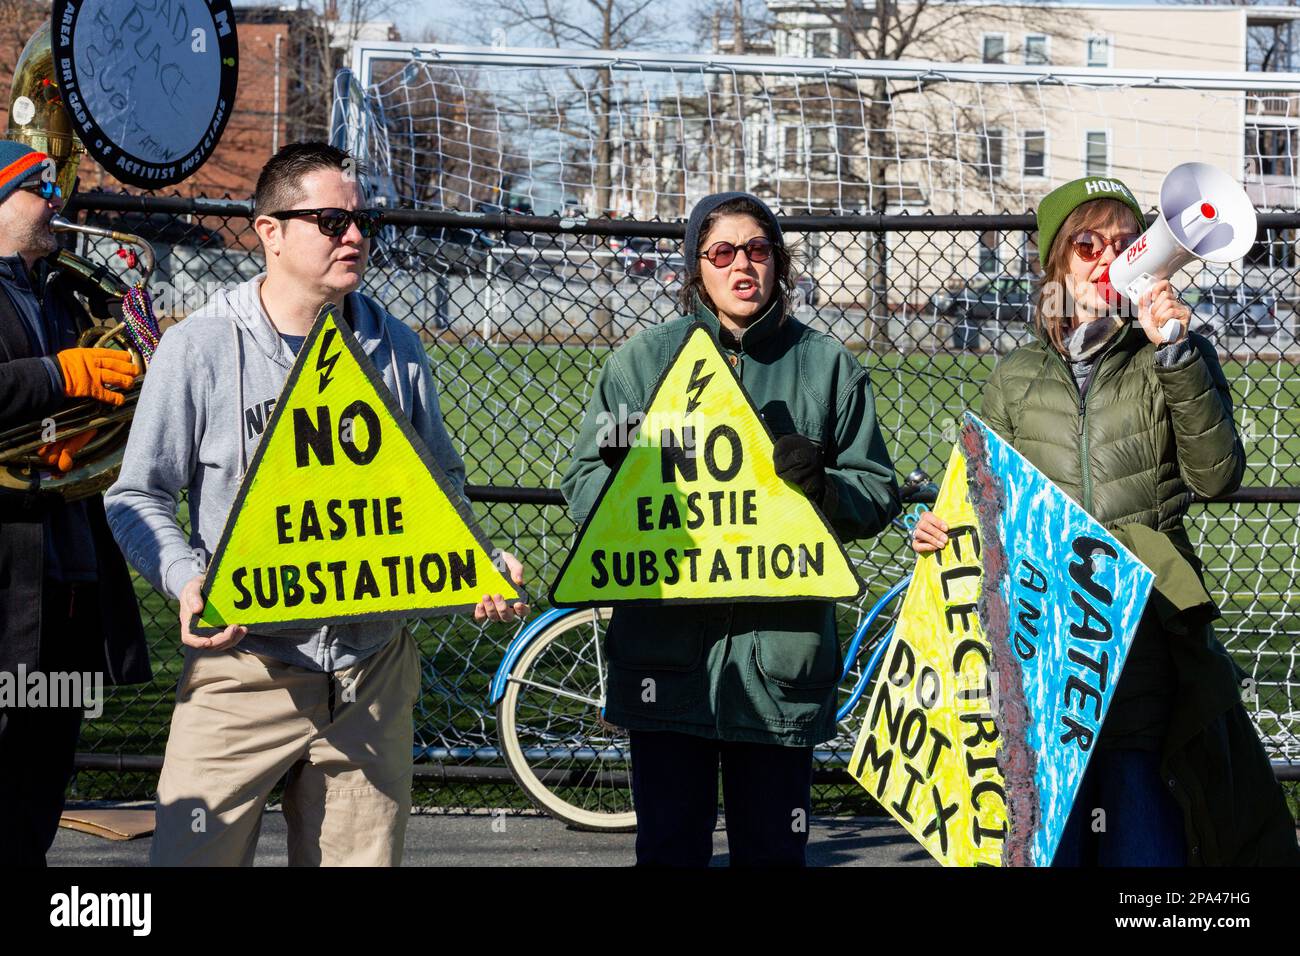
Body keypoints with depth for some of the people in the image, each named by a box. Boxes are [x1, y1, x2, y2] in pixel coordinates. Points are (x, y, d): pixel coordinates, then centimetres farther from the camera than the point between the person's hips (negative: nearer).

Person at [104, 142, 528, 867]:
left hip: (372, 671, 3)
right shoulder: (200, 349, -2)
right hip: (244, 667, -3)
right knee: (196, 858, -7)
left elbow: (443, 480, 20)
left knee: (362, 857, 5)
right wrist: (188, 580, -16)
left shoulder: (397, 350, 9)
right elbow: (138, 495, 1)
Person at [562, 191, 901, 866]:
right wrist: (623, 470, -14)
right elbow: (582, 486, 8)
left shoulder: (828, 366, 9)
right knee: (669, 845, 4)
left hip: (781, 653, 0)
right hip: (664, 651, 0)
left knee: (773, 848, 6)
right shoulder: (642, 359, 9)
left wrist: (822, 485, -13)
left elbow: (879, 495, 8)